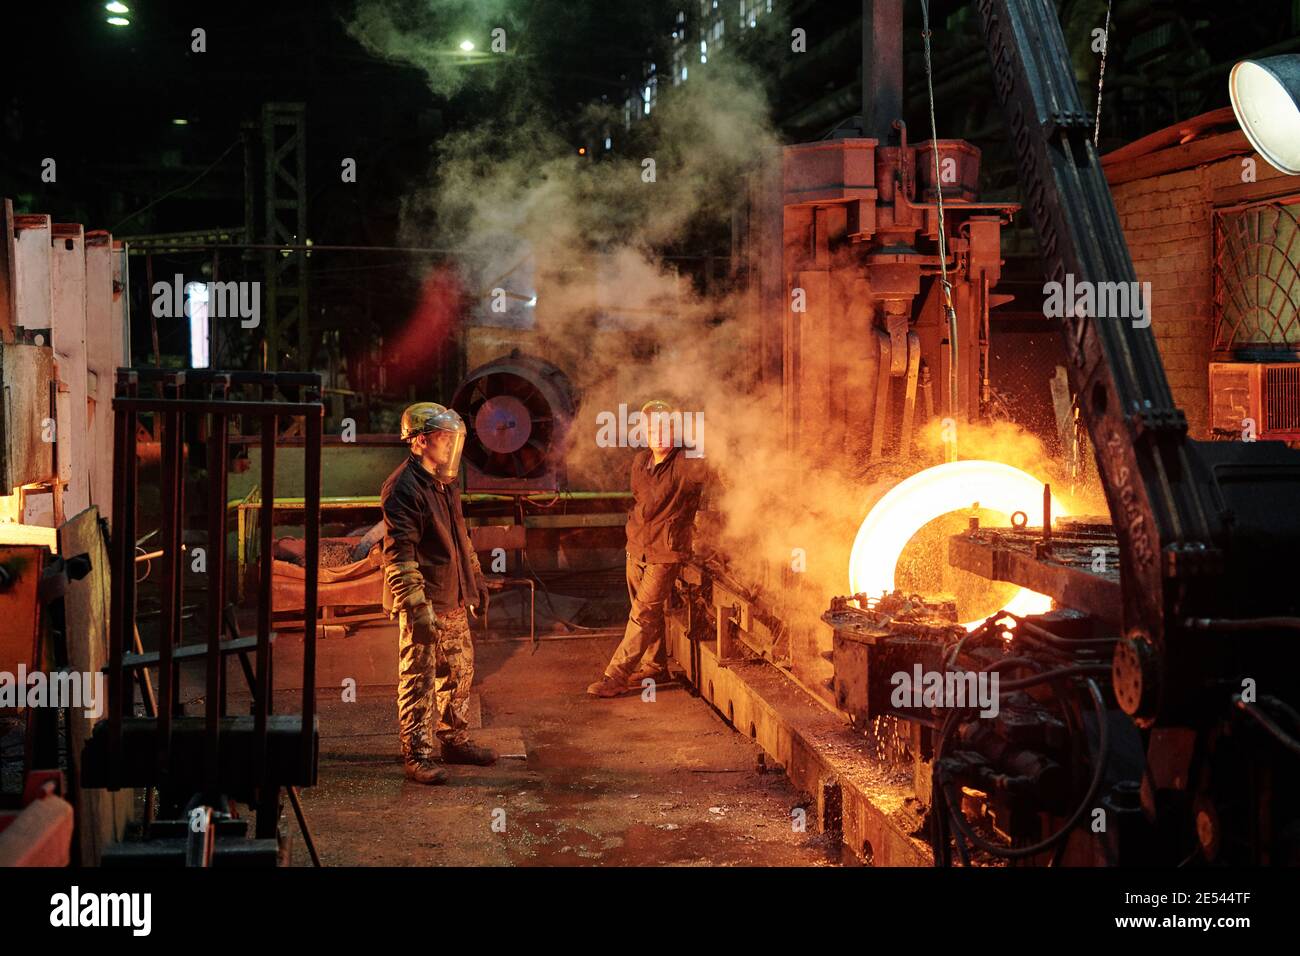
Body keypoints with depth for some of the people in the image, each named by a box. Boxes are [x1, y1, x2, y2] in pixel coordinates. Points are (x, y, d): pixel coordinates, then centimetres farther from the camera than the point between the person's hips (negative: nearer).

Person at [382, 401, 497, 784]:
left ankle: (455, 740, 30)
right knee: (418, 680, -3)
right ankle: (417, 756, 5)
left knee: (460, 670, 16)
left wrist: (477, 580, 25)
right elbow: (398, 554, -21)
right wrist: (417, 606, -25)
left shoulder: (444, 483, 13)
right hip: (422, 601, -9)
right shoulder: (403, 488, -17)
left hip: (453, 599, 9)